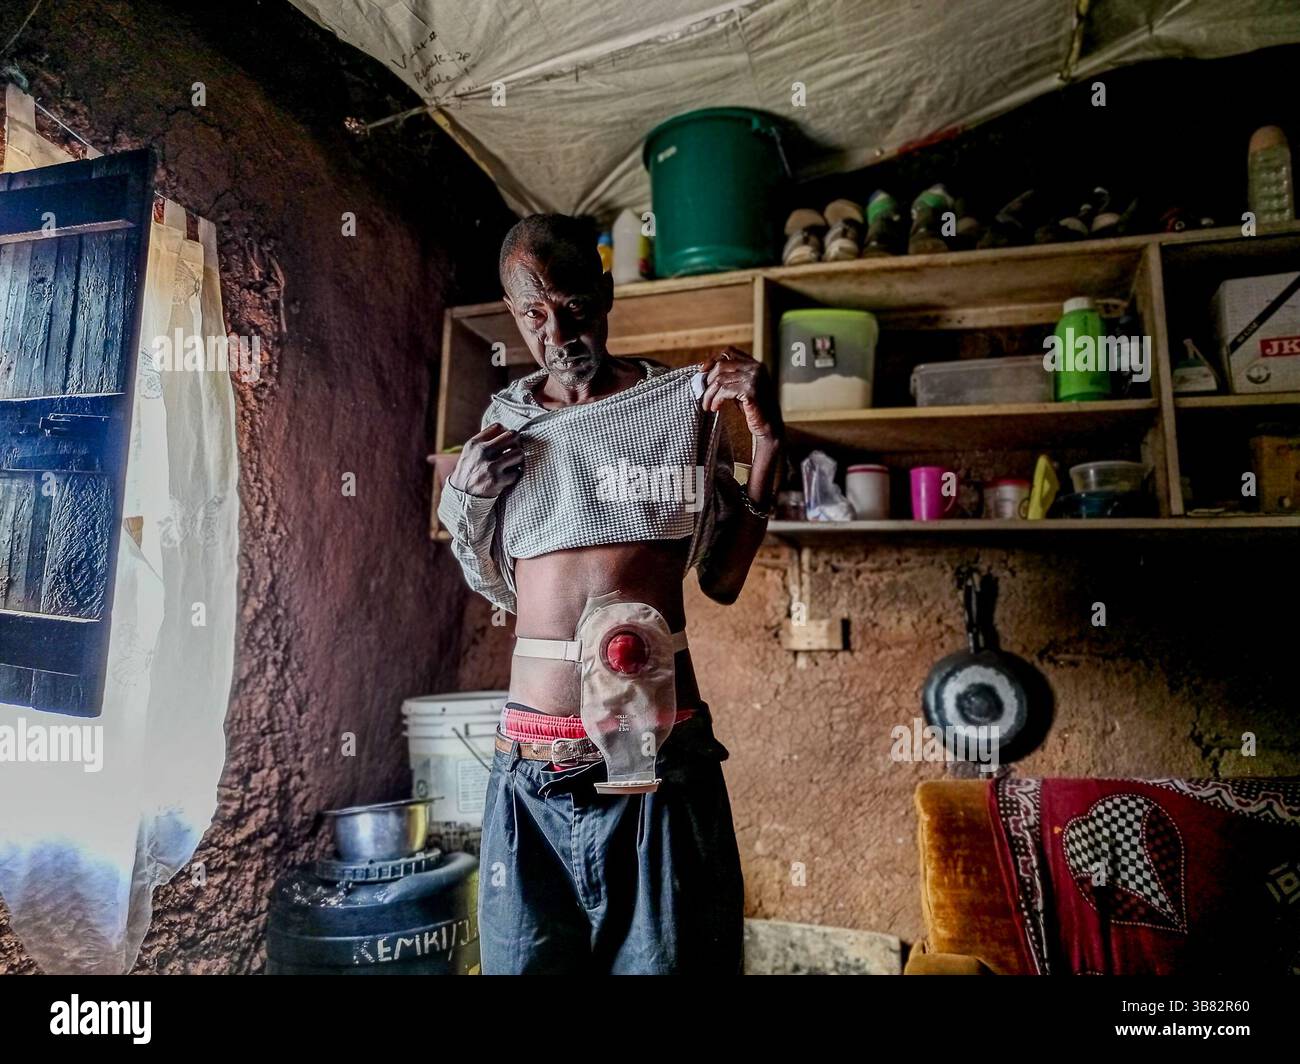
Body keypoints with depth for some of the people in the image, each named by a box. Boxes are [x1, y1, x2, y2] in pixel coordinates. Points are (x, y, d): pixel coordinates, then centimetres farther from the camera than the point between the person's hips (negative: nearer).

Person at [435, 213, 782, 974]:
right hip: (532, 766, 3)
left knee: (666, 957, 11)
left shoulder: (682, 401, 0)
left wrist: (769, 442, -7)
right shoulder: (505, 421, 9)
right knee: (524, 958, 16)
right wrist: (463, 500, -1)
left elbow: (724, 577, 1)